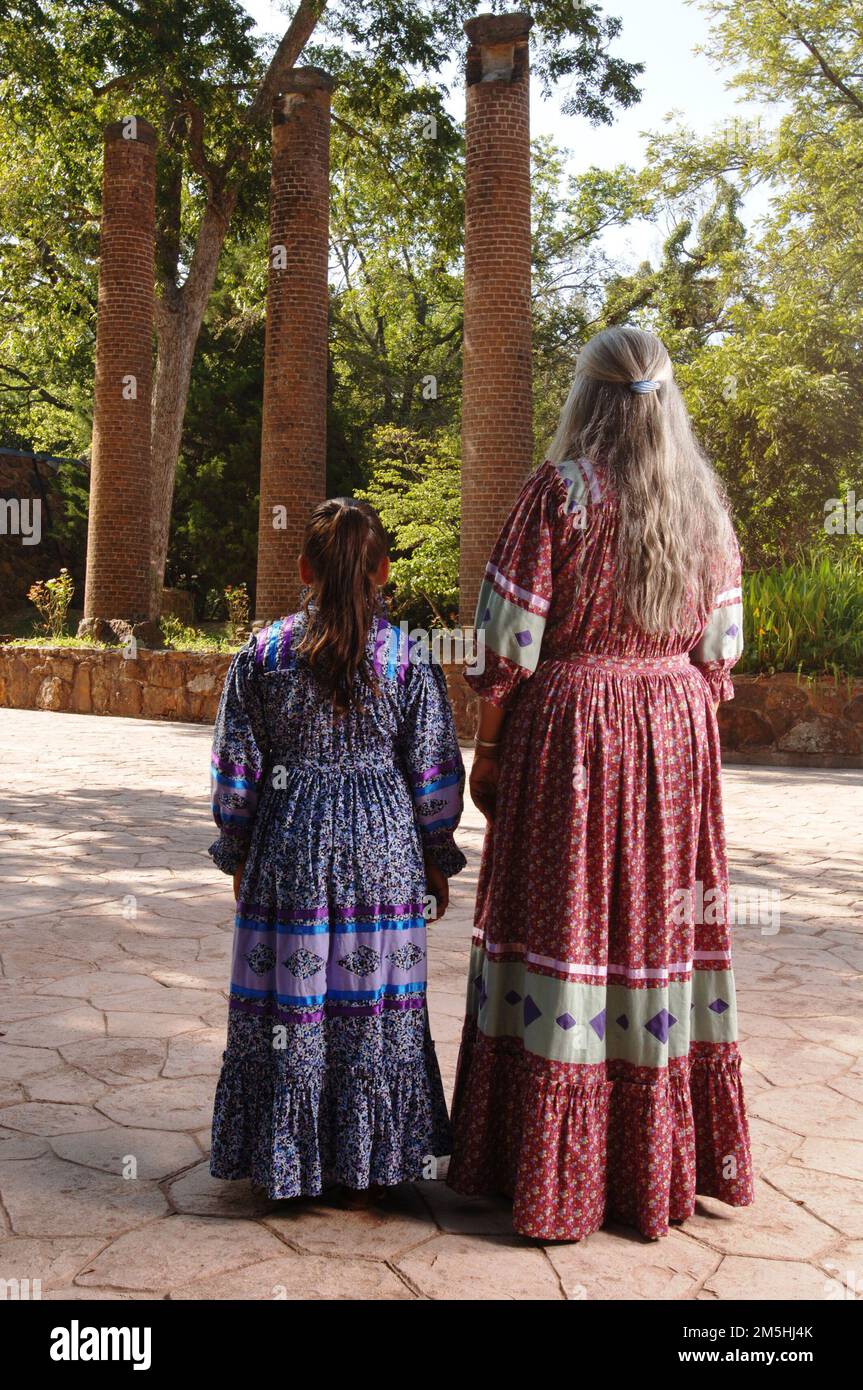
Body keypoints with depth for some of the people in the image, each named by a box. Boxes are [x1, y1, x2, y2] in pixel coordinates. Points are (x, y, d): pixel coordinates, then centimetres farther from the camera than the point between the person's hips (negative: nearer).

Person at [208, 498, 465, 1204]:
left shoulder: (263, 653, -2)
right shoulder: (409, 656, -3)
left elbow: (236, 768, 1)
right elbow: (433, 771, -1)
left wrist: (238, 855, 13)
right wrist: (438, 860, 10)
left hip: (287, 845, 1)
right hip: (382, 849, 0)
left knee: (287, 997, 10)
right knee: (375, 1002, 8)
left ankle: (283, 1160, 22)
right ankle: (366, 1169, 20)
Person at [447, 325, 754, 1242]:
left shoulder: (560, 488, -8)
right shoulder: (704, 496, 7)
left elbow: (509, 634, -10)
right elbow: (720, 643, 8)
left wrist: (487, 745, 0)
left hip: (567, 728, -4)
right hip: (674, 735, 5)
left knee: (563, 923, 3)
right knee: (663, 920, 12)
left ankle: (556, 1174, 12)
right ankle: (665, 1164, 24)